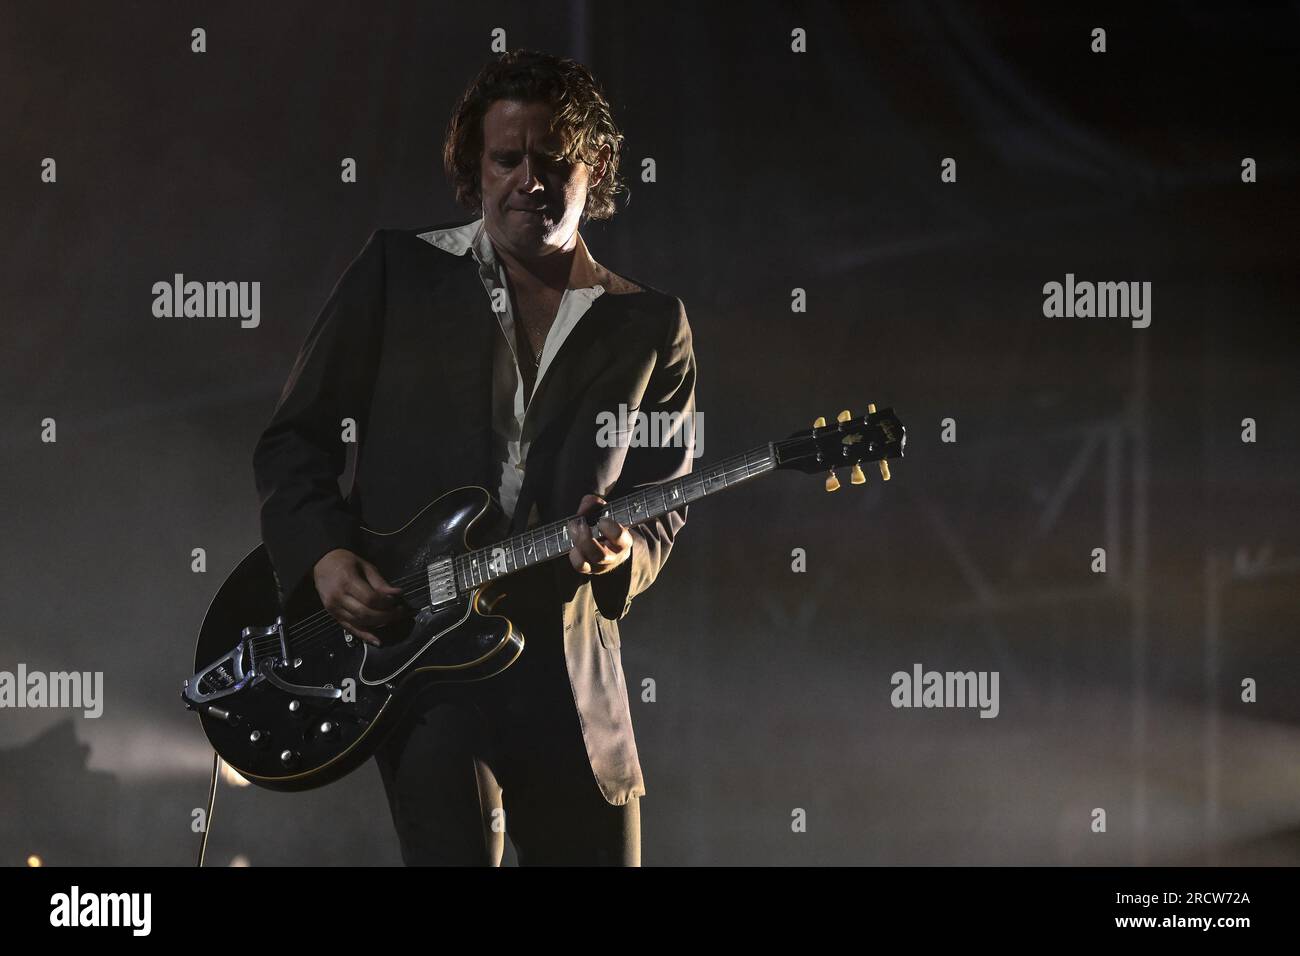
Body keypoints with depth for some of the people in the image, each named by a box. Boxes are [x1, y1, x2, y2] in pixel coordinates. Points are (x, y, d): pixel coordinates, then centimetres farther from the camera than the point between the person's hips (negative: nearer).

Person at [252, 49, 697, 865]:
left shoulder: (652, 328, 10)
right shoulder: (400, 272, 7)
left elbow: (663, 508, 12)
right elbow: (294, 439, 9)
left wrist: (621, 552, -12)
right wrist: (325, 556, -8)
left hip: (568, 668, 3)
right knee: (454, 849, -18)